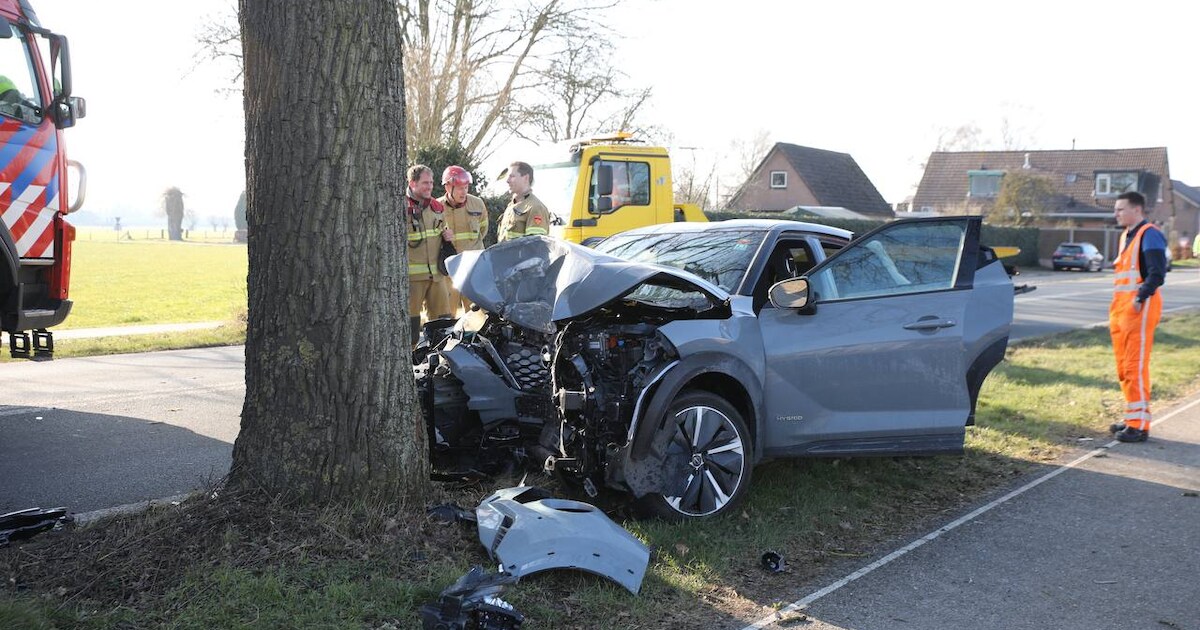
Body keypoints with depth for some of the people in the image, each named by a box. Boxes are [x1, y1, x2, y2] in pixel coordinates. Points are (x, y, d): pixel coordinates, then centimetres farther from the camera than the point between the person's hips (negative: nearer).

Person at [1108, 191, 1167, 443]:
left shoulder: (1149, 235, -10)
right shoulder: (1126, 236, 19)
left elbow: (1157, 273, -19)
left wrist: (1140, 298, -24)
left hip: (1139, 309, -10)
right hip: (1121, 309, 10)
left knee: (1136, 367, -9)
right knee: (1124, 368, 13)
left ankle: (1139, 425, -5)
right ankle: (1132, 418, 22)